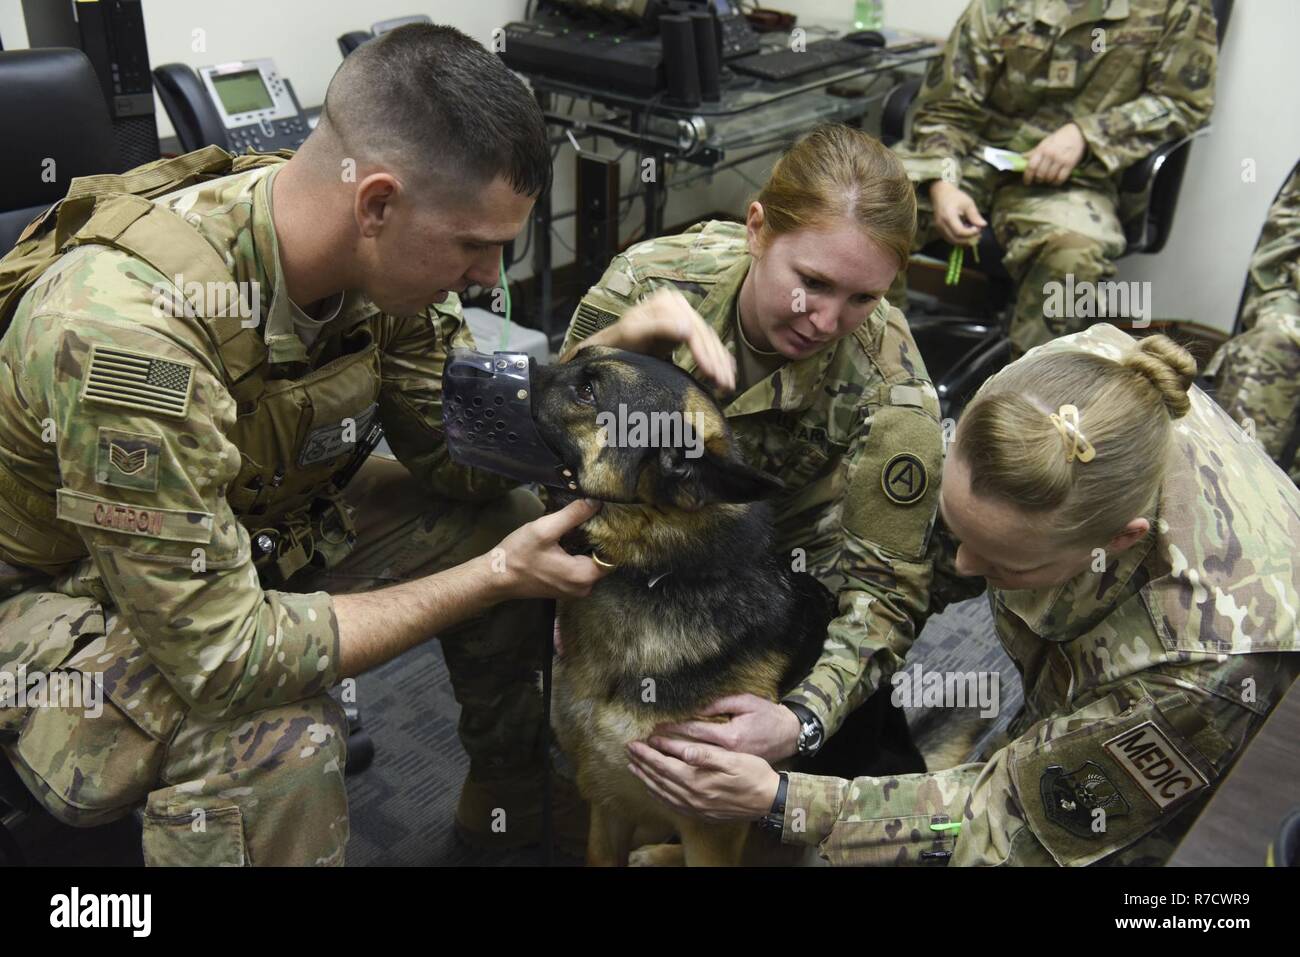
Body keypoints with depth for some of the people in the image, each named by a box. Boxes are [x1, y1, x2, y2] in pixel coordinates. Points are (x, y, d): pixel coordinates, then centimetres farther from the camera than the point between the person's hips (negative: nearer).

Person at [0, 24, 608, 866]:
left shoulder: (381, 260, -17)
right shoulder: (128, 331, -38)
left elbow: (456, 455, -6)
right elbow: (223, 658, -35)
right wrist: (495, 576, -30)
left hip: (251, 531, 7)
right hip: (68, 598, -6)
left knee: (509, 517, -4)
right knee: (277, 738, -35)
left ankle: (518, 799, 16)